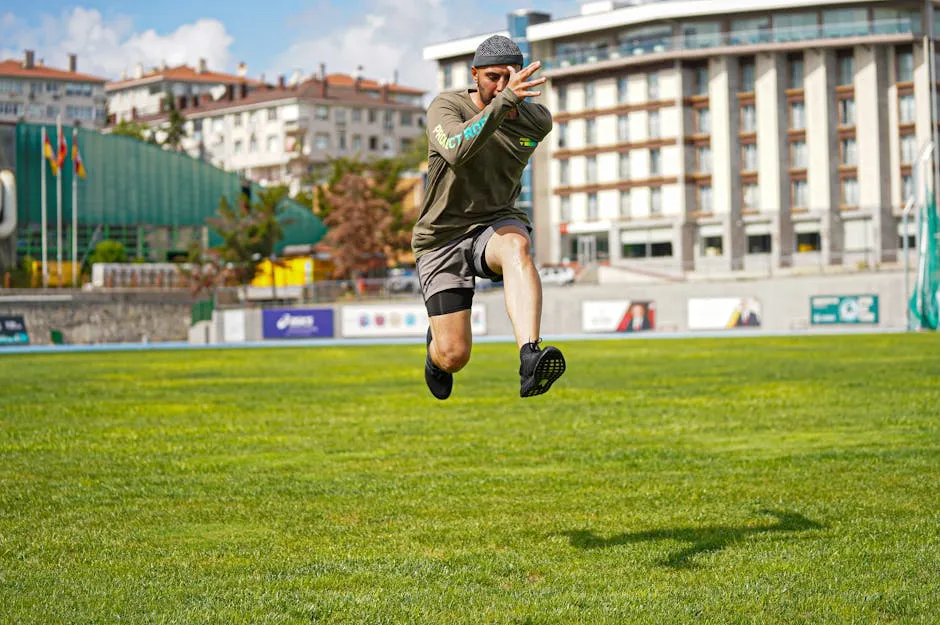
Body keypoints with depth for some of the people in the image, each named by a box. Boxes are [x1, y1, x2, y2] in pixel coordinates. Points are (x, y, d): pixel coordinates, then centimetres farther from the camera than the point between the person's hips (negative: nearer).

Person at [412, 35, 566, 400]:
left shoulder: (537, 120, -1)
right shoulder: (446, 107, -14)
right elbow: (457, 151, -36)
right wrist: (504, 101, -43)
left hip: (497, 223, 2)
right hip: (442, 238, -2)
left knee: (516, 247, -38)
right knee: (455, 357, -9)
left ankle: (530, 359, -57)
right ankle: (436, 348, 32)